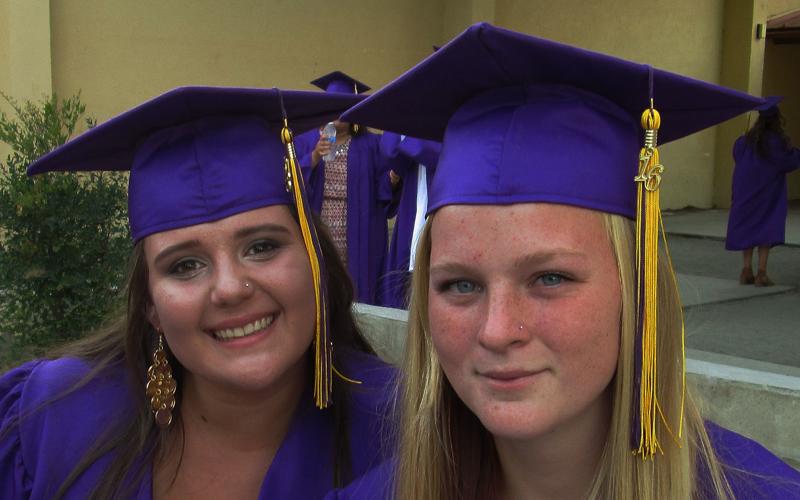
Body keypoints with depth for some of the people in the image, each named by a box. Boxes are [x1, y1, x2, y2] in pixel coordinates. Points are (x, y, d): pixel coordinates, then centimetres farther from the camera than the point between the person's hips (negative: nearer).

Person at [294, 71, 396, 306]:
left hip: (356, 238, 0)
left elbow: (383, 188, 4)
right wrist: (315, 157, -17)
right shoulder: (307, 141, 12)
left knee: (354, 291, -2)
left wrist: (393, 178, -17)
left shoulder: (371, 145, 10)